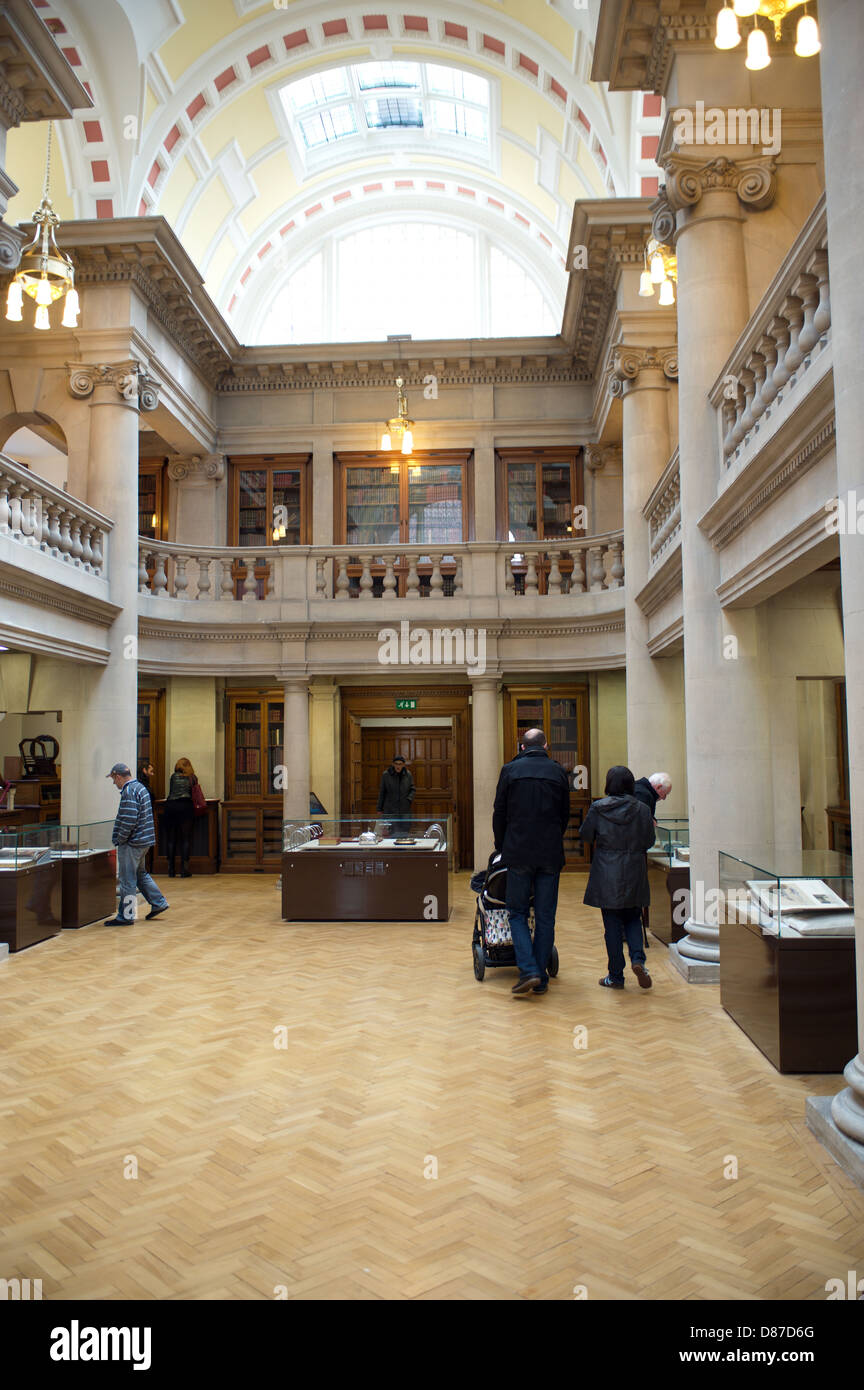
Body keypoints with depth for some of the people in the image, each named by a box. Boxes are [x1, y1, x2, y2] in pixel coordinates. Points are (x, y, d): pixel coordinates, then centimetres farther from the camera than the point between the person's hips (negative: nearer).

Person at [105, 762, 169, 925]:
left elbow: (129, 820, -24)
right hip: (144, 841, 10)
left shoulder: (129, 791, -18)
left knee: (127, 880, -2)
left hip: (132, 842, -10)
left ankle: (125, 916, 5)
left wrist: (120, 839, -13)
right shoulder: (140, 787, 14)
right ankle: (159, 903, 24)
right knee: (140, 874, 22)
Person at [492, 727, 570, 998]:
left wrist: (501, 846, 16)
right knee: (545, 917, 8)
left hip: (519, 852, -1)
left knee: (517, 913, 8)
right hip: (551, 854, 2)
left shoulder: (510, 770, -1)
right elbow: (565, 815, 10)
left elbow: (499, 813, 3)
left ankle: (528, 971, -6)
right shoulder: (558, 771, 4)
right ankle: (541, 979, 11)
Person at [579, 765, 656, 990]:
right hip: (635, 872, 2)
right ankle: (638, 959, -6)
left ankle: (615, 976, 10)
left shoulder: (598, 808, -8)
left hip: (607, 873, -2)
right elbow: (649, 841, 4)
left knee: (612, 924, 5)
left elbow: (585, 835, 0)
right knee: (633, 918, 16)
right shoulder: (642, 809, -3)